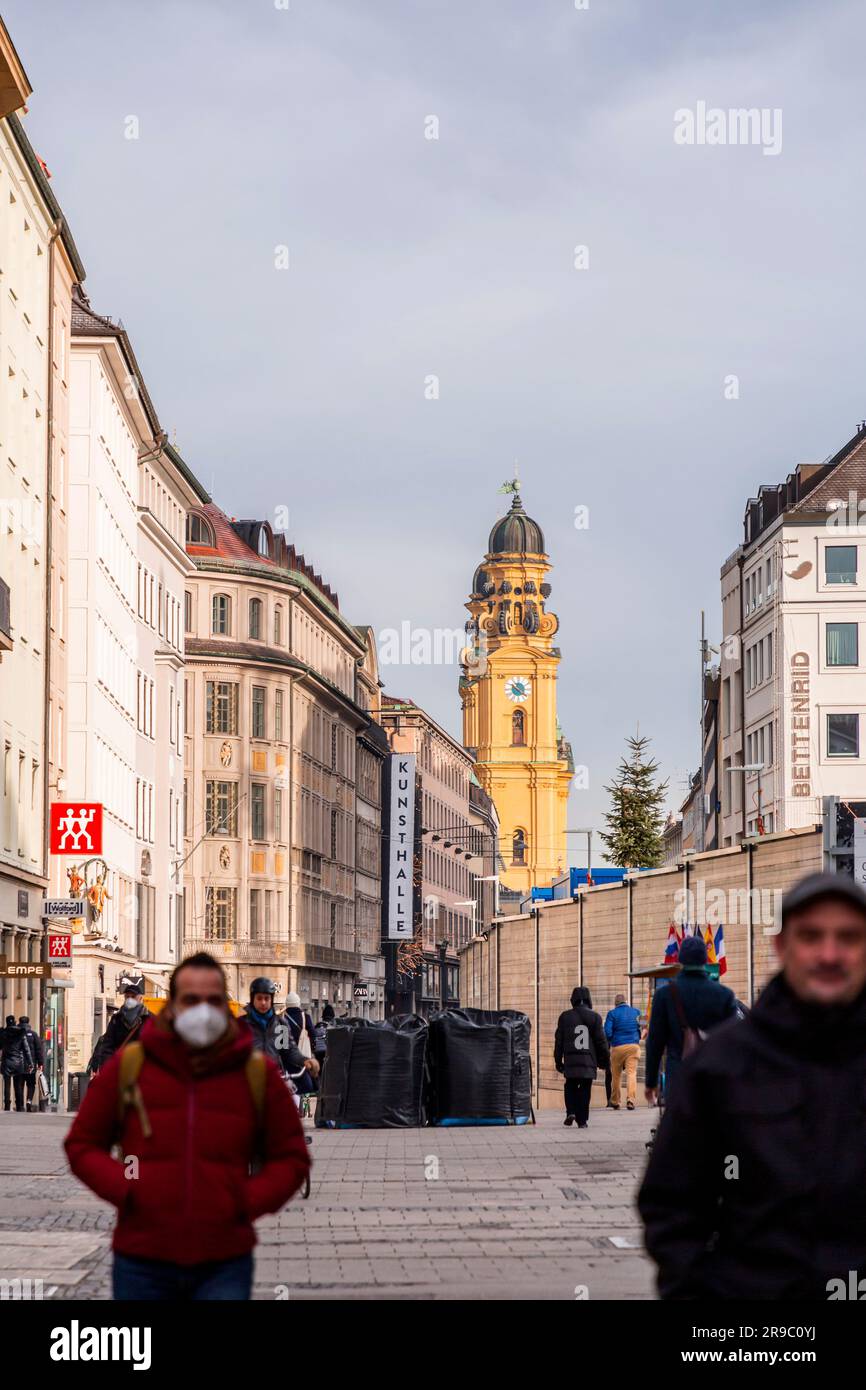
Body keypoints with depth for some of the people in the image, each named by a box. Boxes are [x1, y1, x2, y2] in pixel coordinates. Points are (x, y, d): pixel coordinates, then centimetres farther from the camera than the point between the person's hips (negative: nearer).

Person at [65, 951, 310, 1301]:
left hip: (225, 1265, -1)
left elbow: (291, 1157, 11)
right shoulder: (127, 1066, 3)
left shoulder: (259, 1074, 4)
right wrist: (125, 1189, -8)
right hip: (142, 1263, 1)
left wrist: (248, 1201, -6)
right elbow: (82, 1144, 9)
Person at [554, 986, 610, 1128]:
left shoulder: (565, 1017, 5)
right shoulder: (595, 1017, 1)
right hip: (589, 1061, -1)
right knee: (585, 1090, 5)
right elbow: (601, 1040, 3)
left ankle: (571, 1112, -5)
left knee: (570, 1086, 16)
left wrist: (558, 1061, 15)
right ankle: (582, 1120, 3)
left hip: (571, 1061, 1)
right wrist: (604, 1059, 13)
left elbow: (559, 1041, 8)